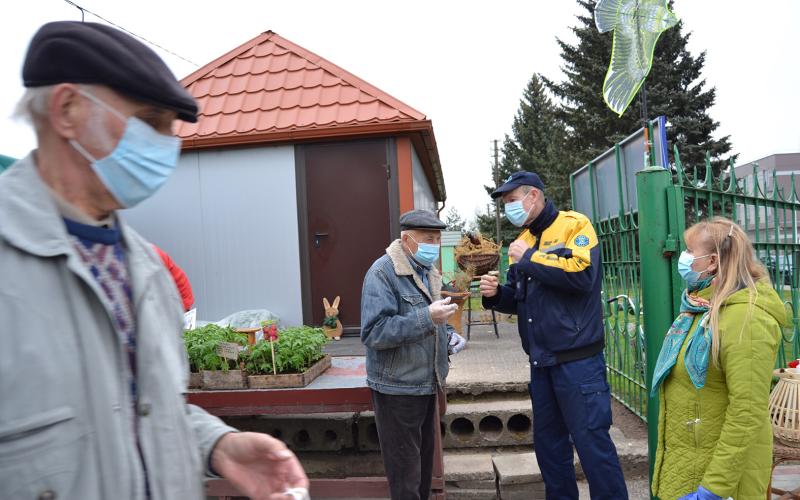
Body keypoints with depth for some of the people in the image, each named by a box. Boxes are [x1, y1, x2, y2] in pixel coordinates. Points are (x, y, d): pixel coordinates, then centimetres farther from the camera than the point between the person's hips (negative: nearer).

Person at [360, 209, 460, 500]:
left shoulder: (428, 271, 11)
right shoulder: (383, 272, -16)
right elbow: (373, 332, -26)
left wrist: (448, 338, 5)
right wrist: (427, 317, -31)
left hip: (427, 386, 8)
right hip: (397, 389, -8)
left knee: (423, 465, 20)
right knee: (405, 474, 3)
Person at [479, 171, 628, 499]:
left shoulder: (573, 225, -7)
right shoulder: (525, 239, 14)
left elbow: (582, 273, -25)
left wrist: (529, 258, -17)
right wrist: (496, 294, -3)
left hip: (577, 358, -7)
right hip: (541, 360, 8)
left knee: (591, 441, -2)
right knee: (548, 442, 15)